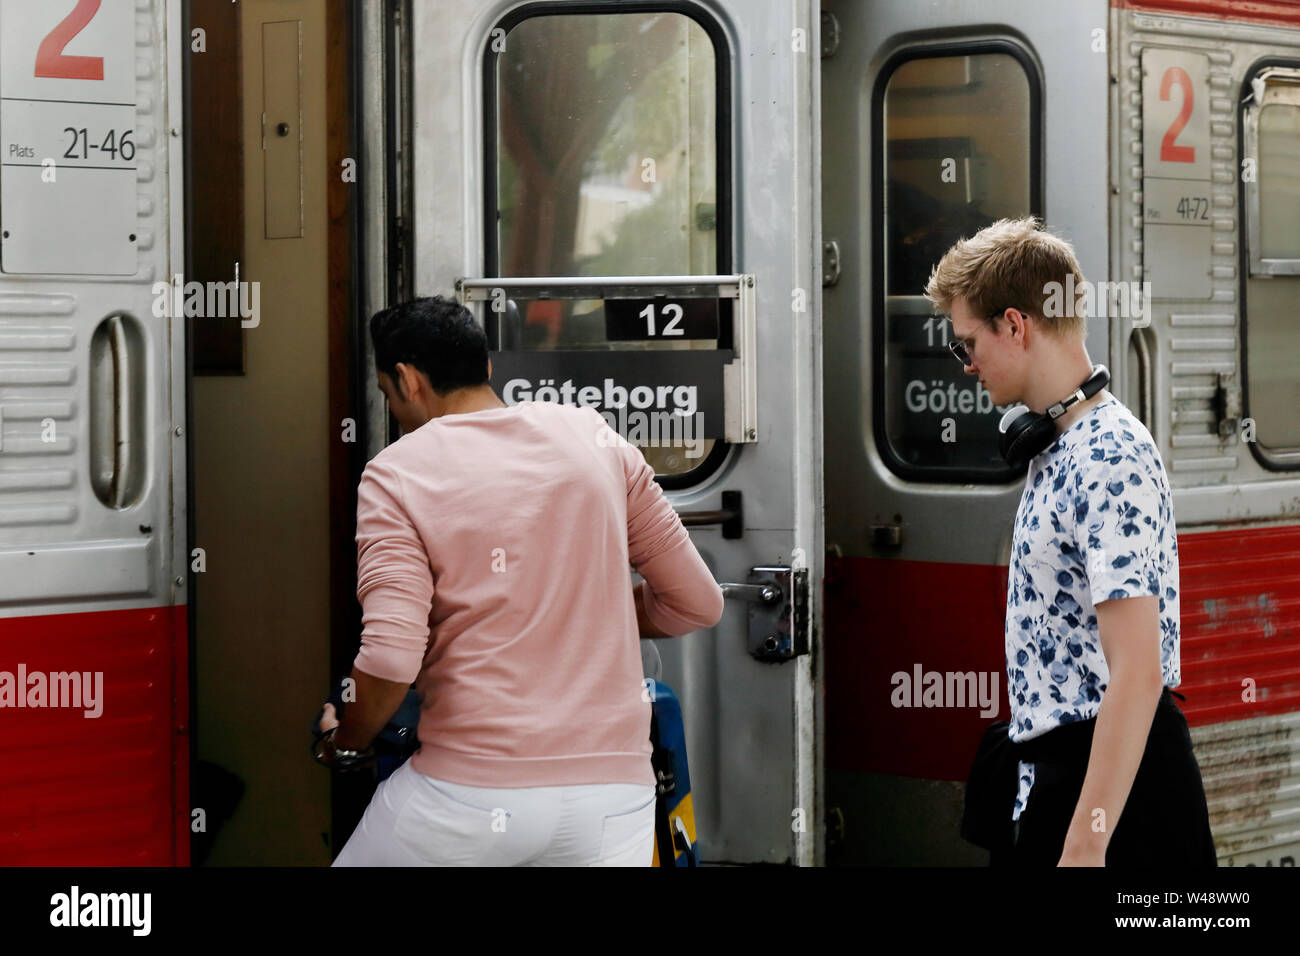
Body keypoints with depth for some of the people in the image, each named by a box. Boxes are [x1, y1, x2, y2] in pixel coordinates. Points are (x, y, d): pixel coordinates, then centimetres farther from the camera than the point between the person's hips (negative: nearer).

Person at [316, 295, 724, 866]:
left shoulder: (396, 474, -3)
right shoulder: (593, 438, 8)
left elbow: (390, 660, -15)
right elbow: (698, 603, 11)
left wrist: (342, 746, 5)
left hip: (469, 790, -3)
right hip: (612, 786, 3)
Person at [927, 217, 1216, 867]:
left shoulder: (1111, 459, -20)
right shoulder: (1057, 447, 12)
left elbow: (1138, 672, -25)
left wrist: (1085, 845, -27)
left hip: (1114, 776, -10)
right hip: (1050, 768, 10)